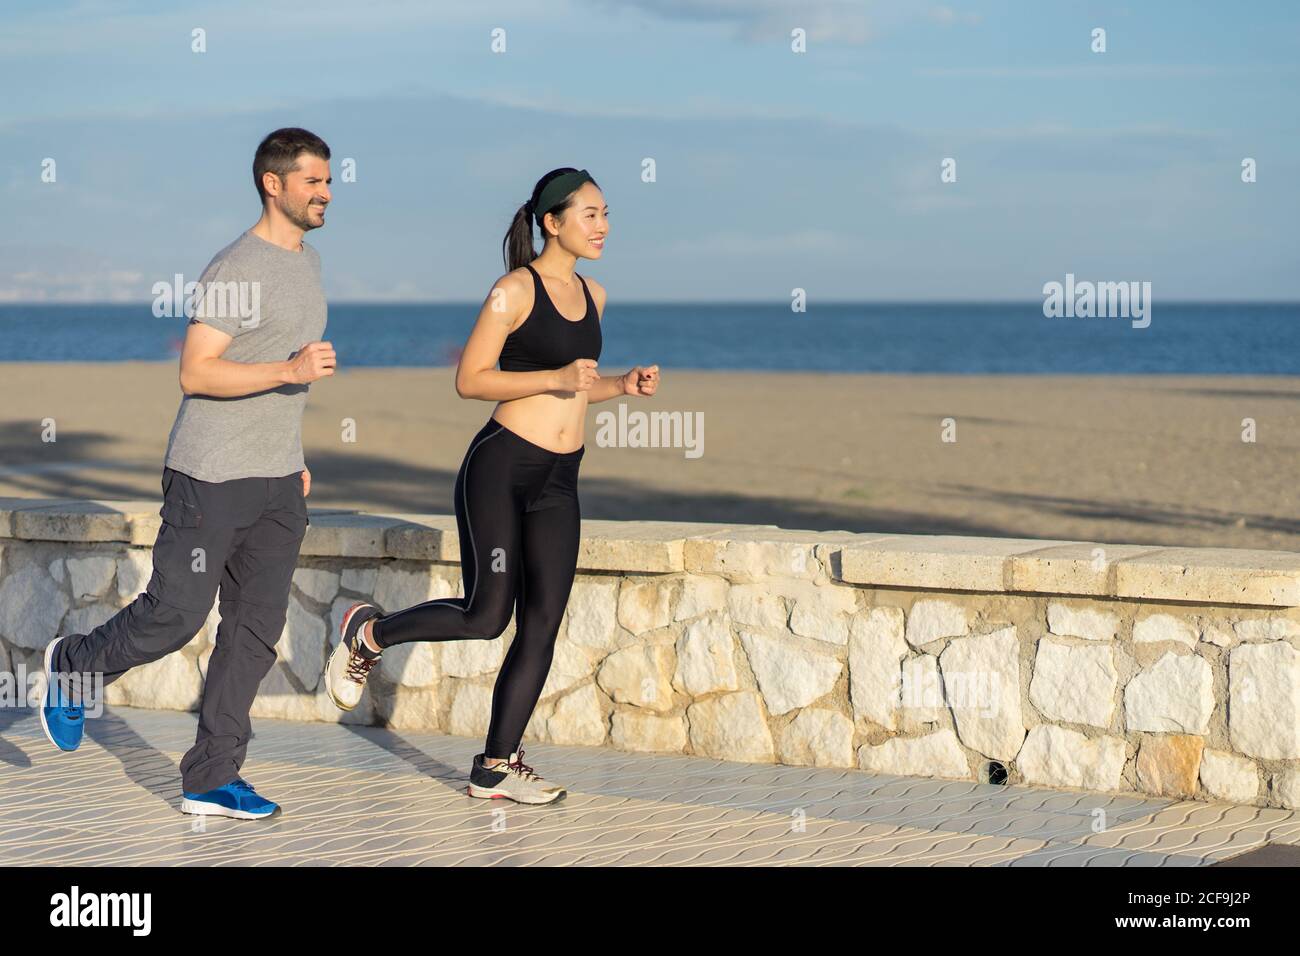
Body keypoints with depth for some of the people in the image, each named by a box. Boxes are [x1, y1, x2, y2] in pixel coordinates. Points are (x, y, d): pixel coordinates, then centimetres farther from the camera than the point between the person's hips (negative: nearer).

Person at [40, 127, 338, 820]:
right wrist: (290, 370, -26)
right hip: (211, 477, -8)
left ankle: (211, 779, 7)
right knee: (174, 616, -4)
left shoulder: (305, 263, 14)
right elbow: (196, 374, -19)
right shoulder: (235, 270, -14)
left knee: (256, 631, 3)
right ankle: (73, 665, 25)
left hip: (277, 484, 8)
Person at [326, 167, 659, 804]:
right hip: (501, 467, -7)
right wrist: (555, 377, -21)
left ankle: (496, 767, 9)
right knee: (487, 615, -8)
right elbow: (470, 380, -13)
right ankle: (368, 634, 17)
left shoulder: (591, 295, 13)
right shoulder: (514, 290, -9)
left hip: (559, 482, 7)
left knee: (542, 625, 1)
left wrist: (623, 385, 5)